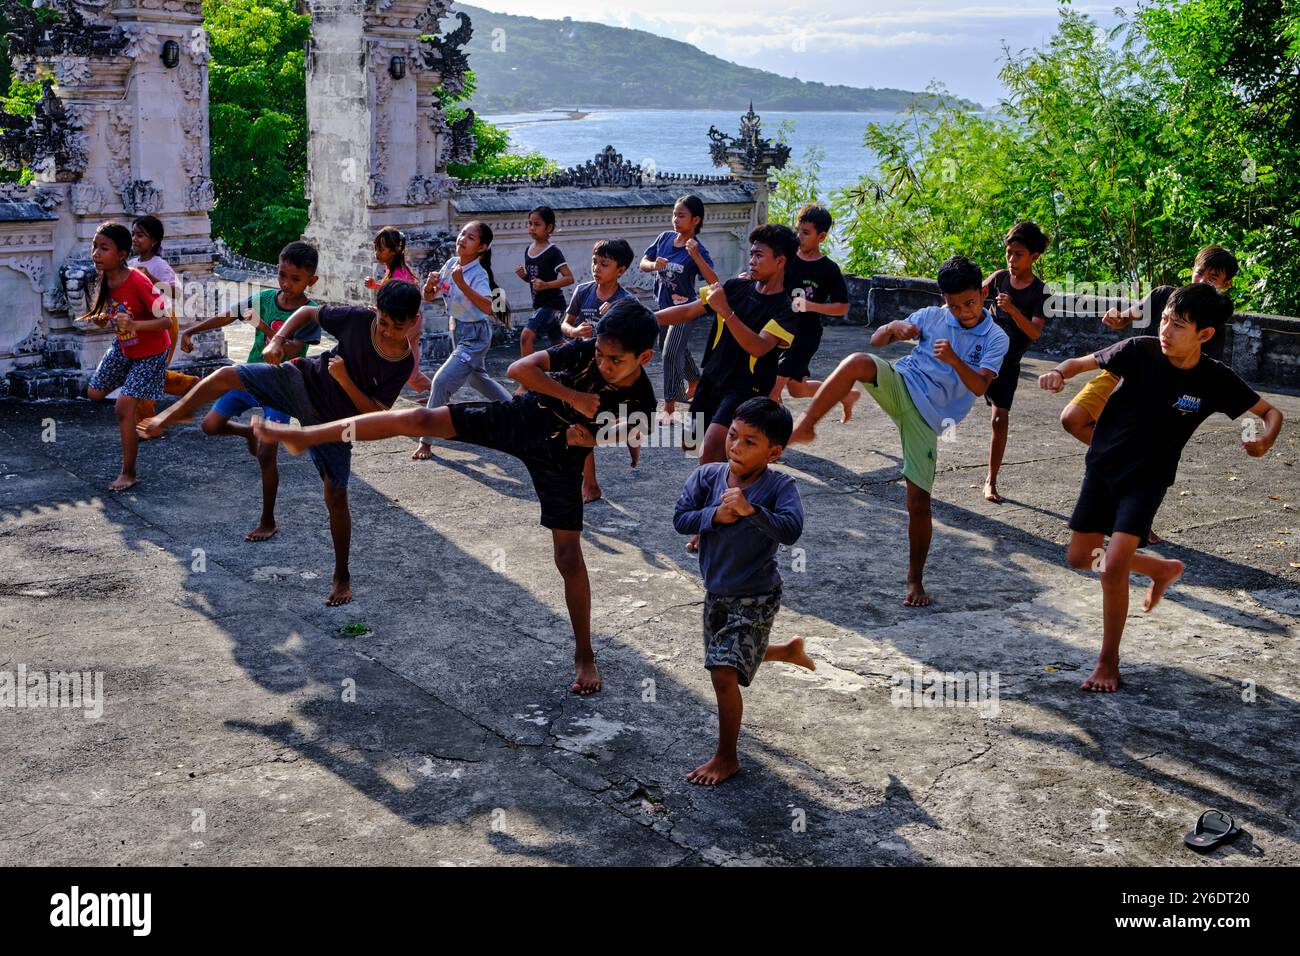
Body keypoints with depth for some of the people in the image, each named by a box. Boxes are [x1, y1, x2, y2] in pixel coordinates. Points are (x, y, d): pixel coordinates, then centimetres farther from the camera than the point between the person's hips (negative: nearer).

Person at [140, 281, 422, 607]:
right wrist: (277, 340, -17)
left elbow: (376, 414, -19)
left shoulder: (403, 364, -19)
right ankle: (177, 413, 16)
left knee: (336, 498, -2)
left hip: (334, 424, -2)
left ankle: (342, 577, 16)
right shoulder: (358, 318, -18)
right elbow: (307, 313, -2)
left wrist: (344, 380, -31)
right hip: (302, 381, 2)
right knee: (227, 376, -13)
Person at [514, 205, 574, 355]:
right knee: (557, 343, 17)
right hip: (539, 304, 8)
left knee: (526, 335, -21)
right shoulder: (528, 250, 8)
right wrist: (523, 275, -3)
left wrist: (546, 285, -29)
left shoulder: (553, 252, -14)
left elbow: (569, 278, -18)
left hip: (552, 303, -8)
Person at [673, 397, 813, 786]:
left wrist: (751, 510, -46)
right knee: (727, 659, 29)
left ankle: (727, 757, 8)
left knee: (724, 674, -13)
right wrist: (715, 515, -26)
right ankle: (789, 651, 57)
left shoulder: (780, 486, -19)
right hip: (716, 593, 6)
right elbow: (680, 519, -10)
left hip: (755, 598, -6)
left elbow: (791, 530, -34)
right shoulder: (708, 475, -8)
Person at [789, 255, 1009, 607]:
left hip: (927, 417, -1)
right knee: (858, 362, -33)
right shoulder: (931, 316, 8)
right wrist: (894, 328, -16)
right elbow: (876, 340, 7)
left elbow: (979, 386, -13)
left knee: (919, 502, -3)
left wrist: (953, 360, -32)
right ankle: (805, 425, -36)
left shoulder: (996, 339, 2)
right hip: (899, 386, 1)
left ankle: (915, 581, 14)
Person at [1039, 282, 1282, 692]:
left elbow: (1270, 412, -2)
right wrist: (1059, 372, -23)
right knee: (1080, 558, 10)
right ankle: (1163, 569, 37)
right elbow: (1086, 362, 0)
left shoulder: (1216, 381, -16)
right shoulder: (1140, 350, -16)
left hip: (1147, 478, -3)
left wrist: (1265, 439, -24)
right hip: (1102, 464, 3)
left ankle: (1108, 663, 3)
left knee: (1113, 567, -17)